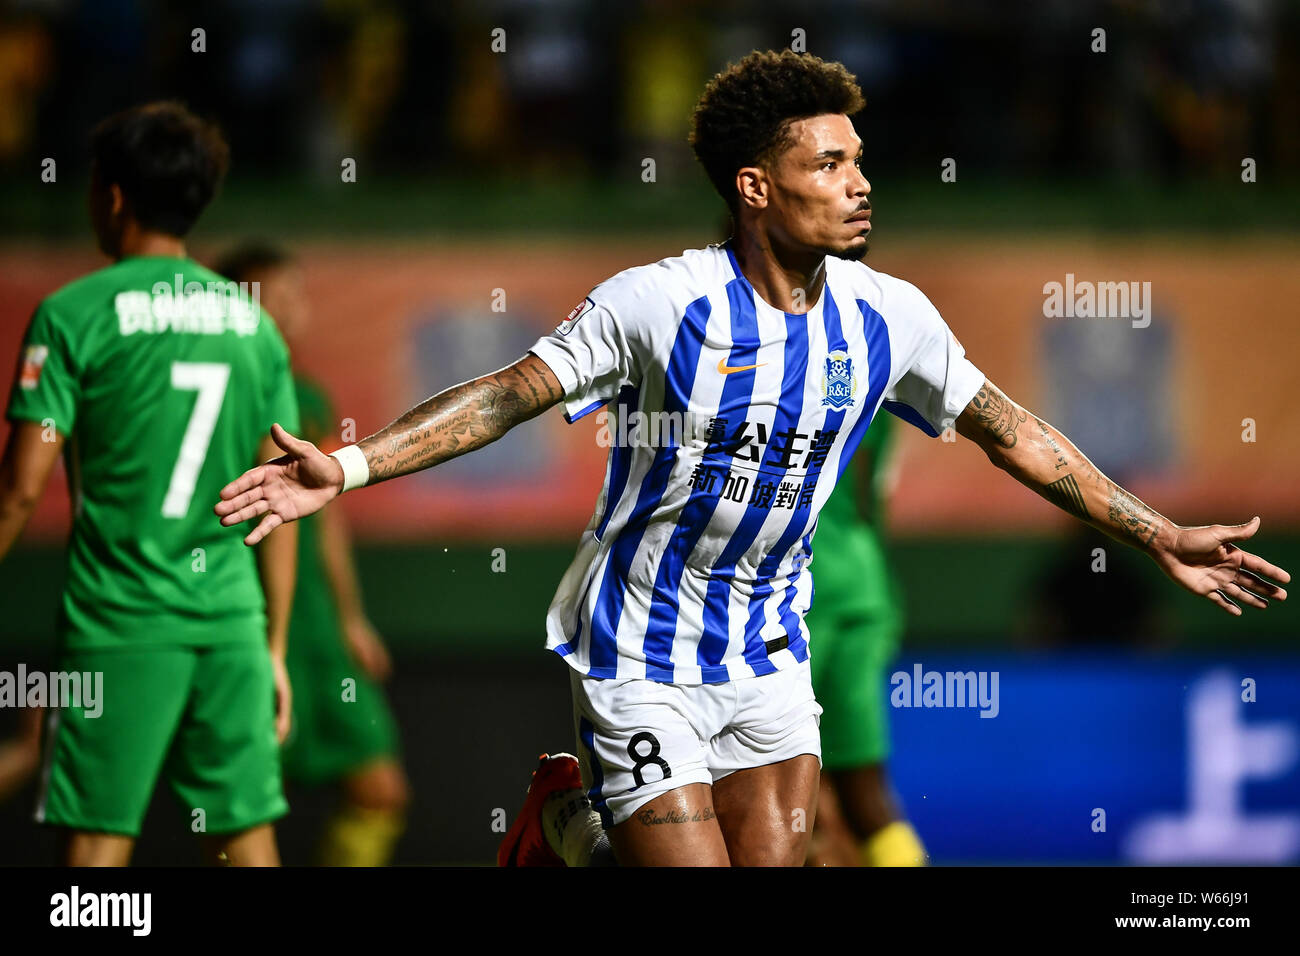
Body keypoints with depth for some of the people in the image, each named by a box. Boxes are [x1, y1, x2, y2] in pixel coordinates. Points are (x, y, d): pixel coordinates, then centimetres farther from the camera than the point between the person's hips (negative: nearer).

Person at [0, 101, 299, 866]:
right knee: (249, 838, 6)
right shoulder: (252, 322, 10)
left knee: (98, 840, -2)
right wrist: (275, 646, 16)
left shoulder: (75, 315, -5)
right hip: (232, 619, 4)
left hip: (118, 622, -4)